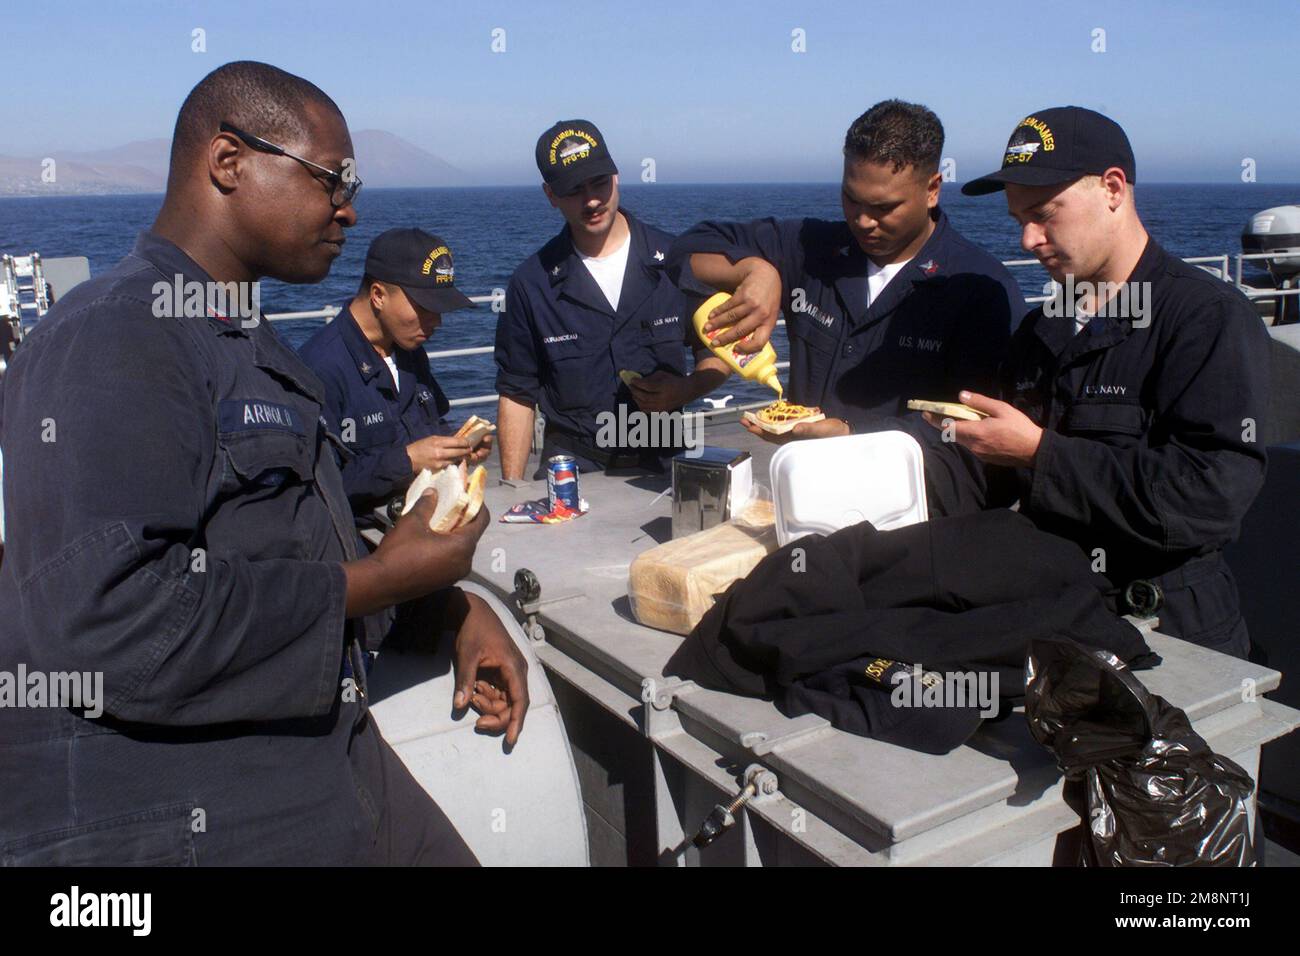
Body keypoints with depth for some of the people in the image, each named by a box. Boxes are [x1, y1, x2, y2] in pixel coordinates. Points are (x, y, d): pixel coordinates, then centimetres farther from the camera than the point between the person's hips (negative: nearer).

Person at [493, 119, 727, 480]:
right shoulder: (532, 282, 1)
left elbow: (717, 350, 12)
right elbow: (517, 395, 5)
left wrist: (683, 392, -9)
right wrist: (512, 490, -1)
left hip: (662, 461, 1)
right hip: (572, 468, 0)